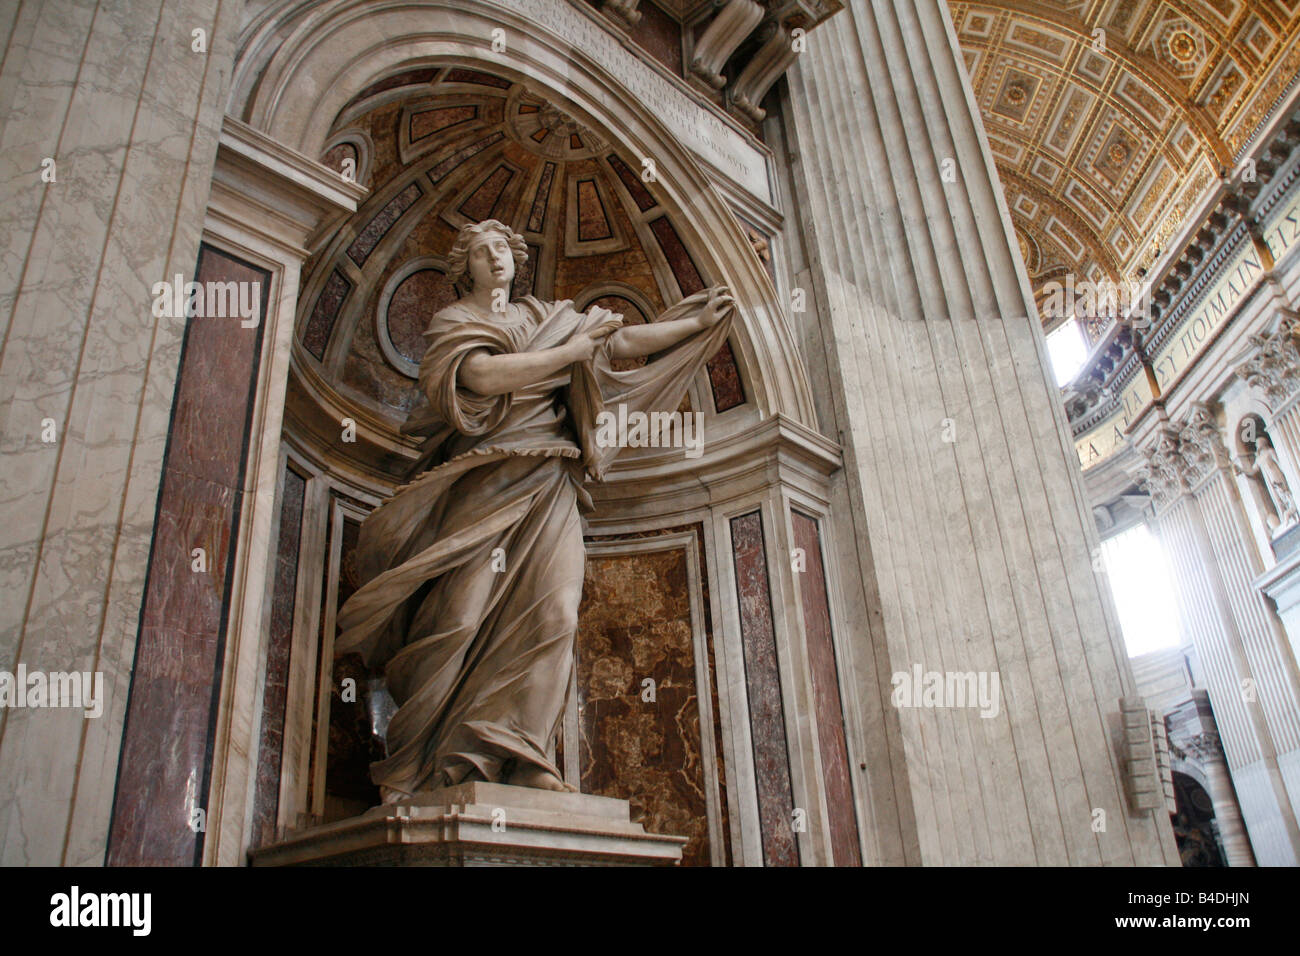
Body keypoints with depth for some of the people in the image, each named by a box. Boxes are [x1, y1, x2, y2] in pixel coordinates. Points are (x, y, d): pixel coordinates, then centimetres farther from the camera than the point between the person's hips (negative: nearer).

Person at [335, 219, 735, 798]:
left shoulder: (548, 316, 24)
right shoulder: (452, 321, 11)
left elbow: (625, 342, 21)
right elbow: (485, 376, -10)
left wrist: (701, 321, 20)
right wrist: (574, 348, -6)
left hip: (548, 483, 3)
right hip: (484, 479, -3)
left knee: (551, 609, -16)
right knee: (464, 610, -15)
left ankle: (525, 755, -17)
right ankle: (424, 764, -8)